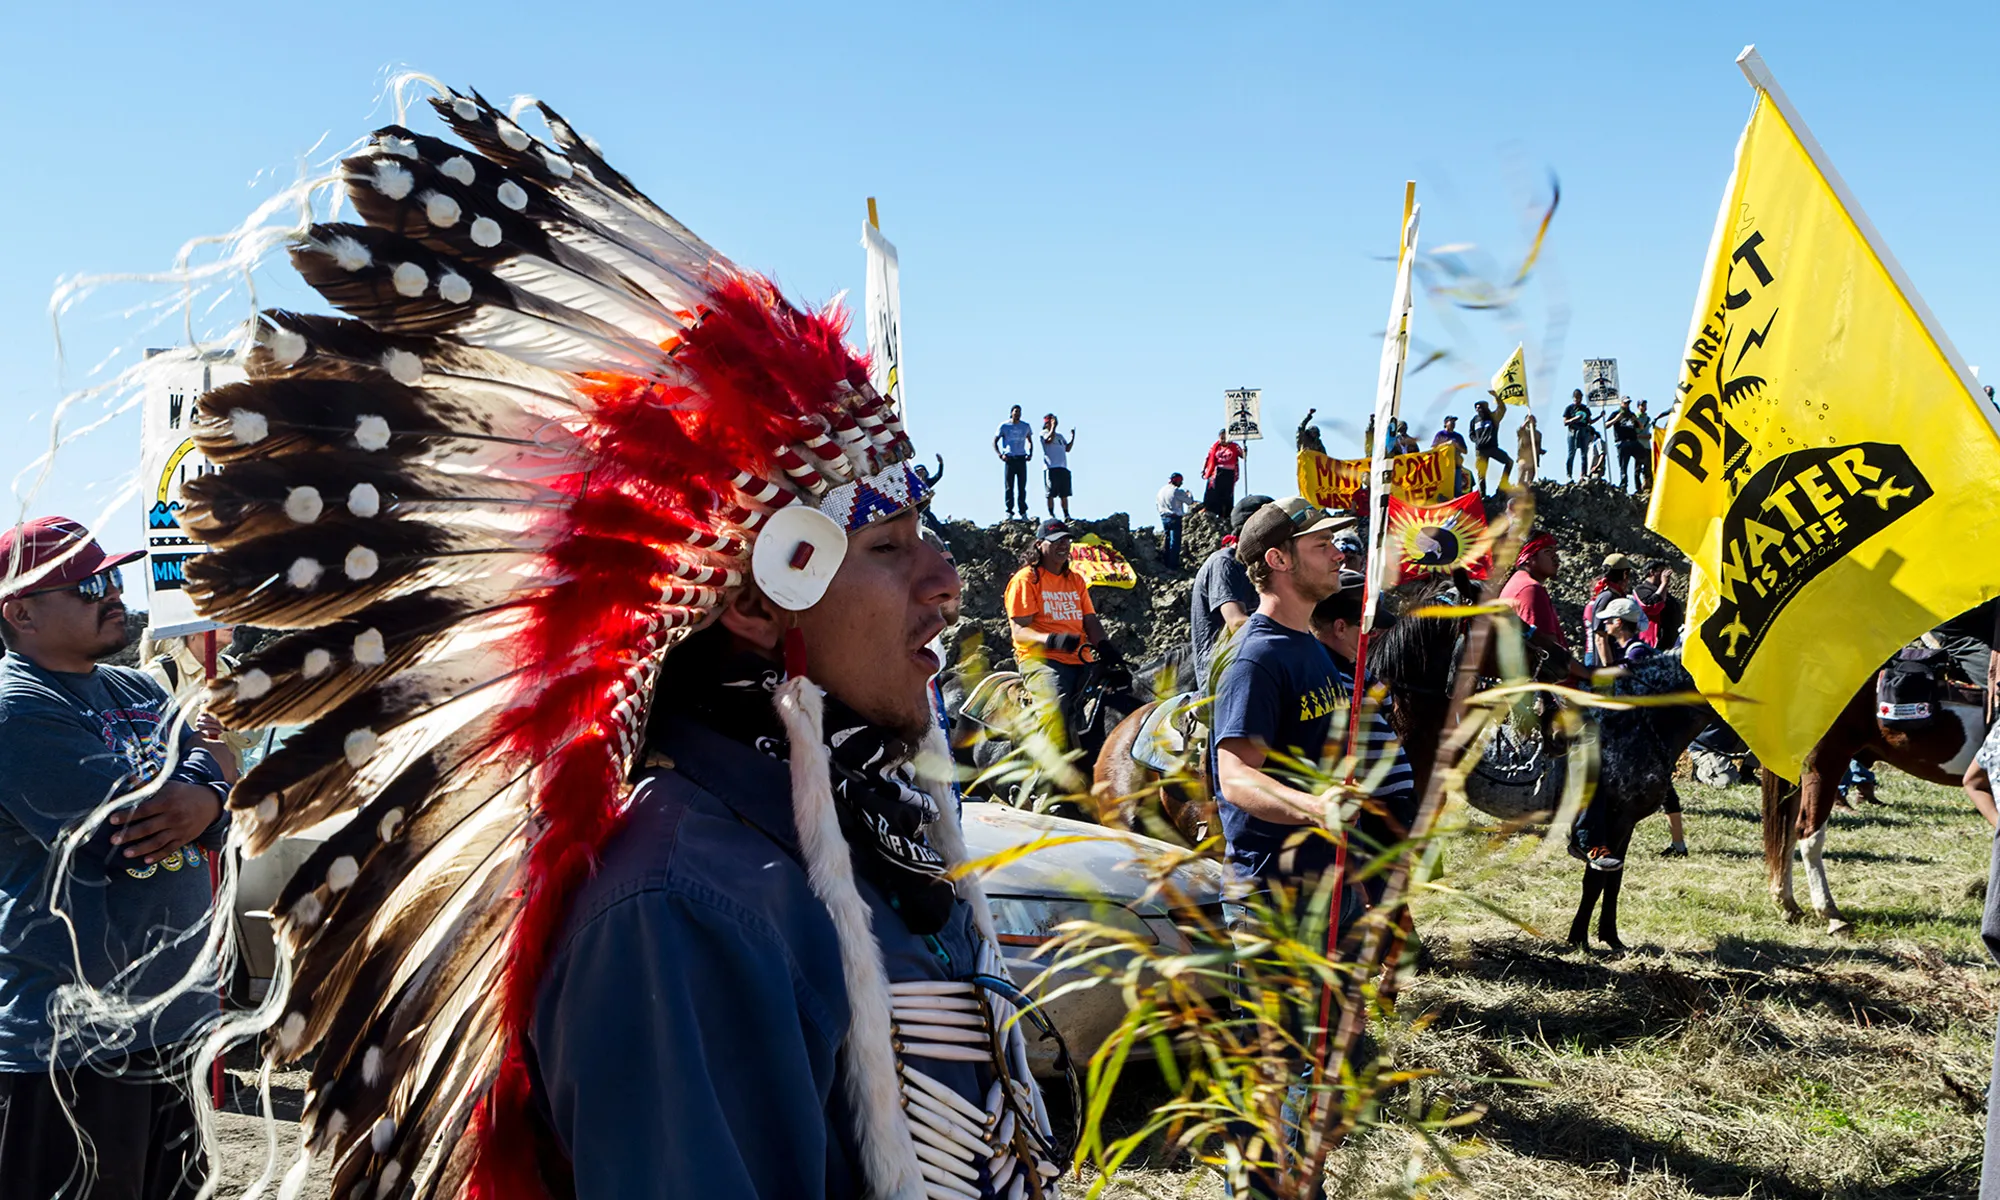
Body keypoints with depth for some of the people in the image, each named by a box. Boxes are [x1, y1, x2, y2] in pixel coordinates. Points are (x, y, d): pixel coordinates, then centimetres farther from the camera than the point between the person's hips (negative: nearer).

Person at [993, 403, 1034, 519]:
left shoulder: (1025, 426, 10)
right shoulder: (1004, 426, 1)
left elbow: (1029, 441, 25)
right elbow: (994, 441, 5)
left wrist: (1030, 453, 7)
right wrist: (1000, 455, -9)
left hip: (1021, 458, 3)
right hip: (1009, 458, -3)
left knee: (1022, 487, 3)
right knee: (1009, 486, -4)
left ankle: (1023, 512, 7)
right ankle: (1009, 512, -1)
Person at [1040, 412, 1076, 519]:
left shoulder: (1060, 436, 26)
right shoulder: (1044, 433, 4)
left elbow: (1067, 449, 23)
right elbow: (1049, 440, -17)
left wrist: (1072, 437, 14)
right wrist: (1053, 426, -14)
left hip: (1063, 468, 7)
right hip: (1051, 468, -7)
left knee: (1064, 494, 6)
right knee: (1051, 494, -7)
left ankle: (1066, 515, 9)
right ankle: (1051, 515, -5)